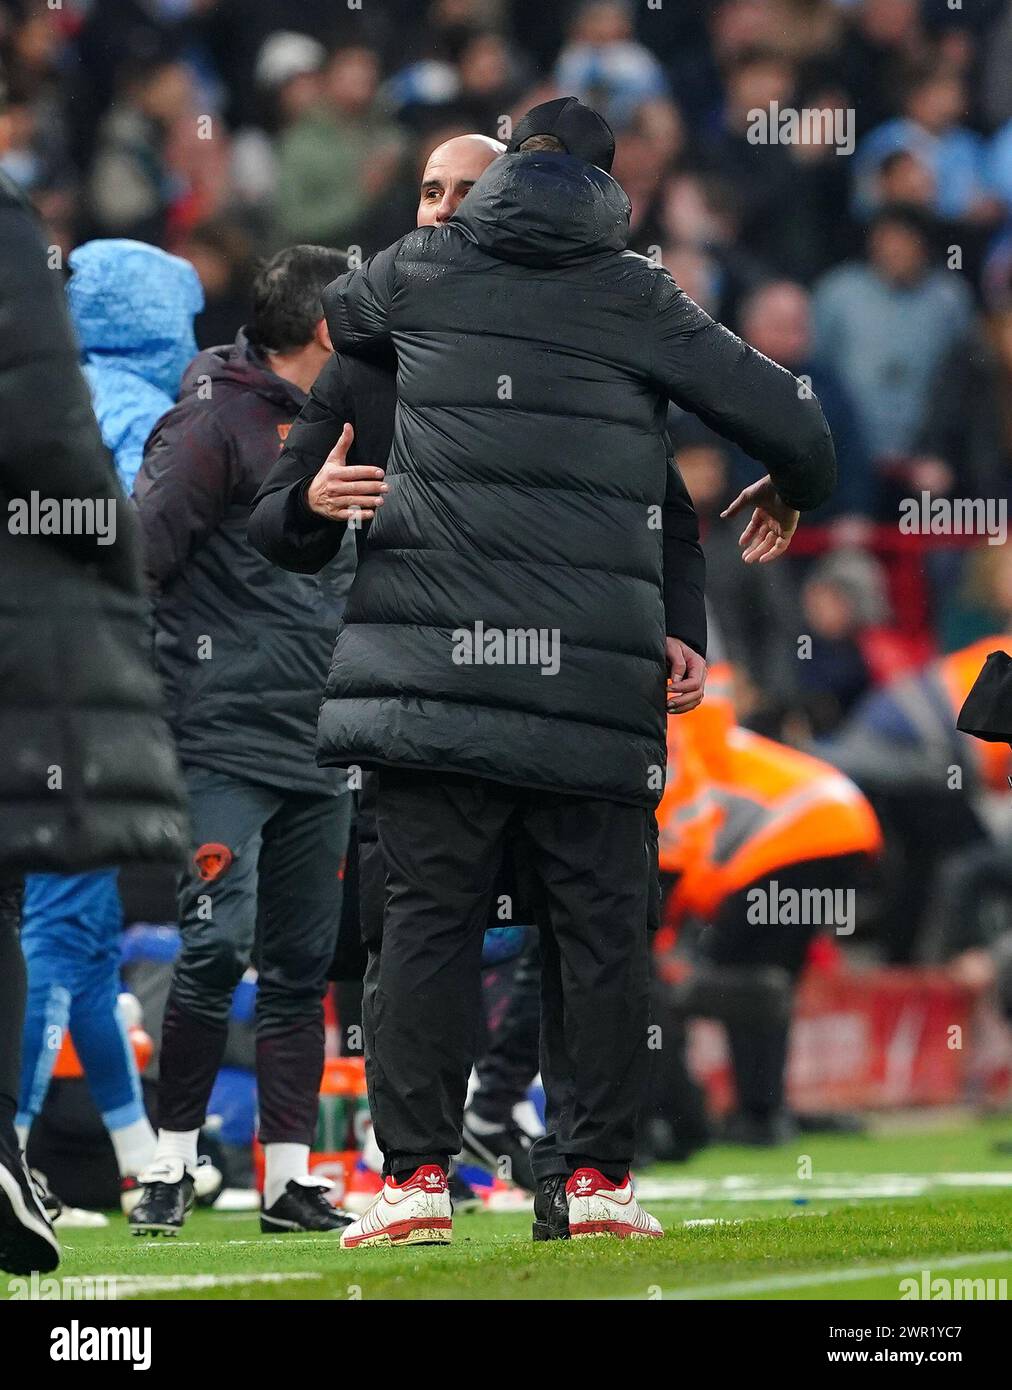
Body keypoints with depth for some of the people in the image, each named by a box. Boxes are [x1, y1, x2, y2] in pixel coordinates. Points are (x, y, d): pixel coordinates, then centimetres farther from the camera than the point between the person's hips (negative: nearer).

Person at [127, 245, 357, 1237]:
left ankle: (290, 1177, 9)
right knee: (216, 948, -13)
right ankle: (171, 1165, -3)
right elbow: (139, 549, -13)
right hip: (225, 741, -8)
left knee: (303, 964, 6)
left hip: (318, 749, 8)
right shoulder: (217, 420, -8)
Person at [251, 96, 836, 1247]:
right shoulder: (637, 297, 7)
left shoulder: (419, 270, 12)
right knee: (600, 923, 6)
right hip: (593, 666, -1)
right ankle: (598, 1175, 4)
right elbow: (790, 424, 8)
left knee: (428, 911, 1)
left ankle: (416, 1172, -5)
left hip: (432, 653, 1)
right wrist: (790, 496, 31)